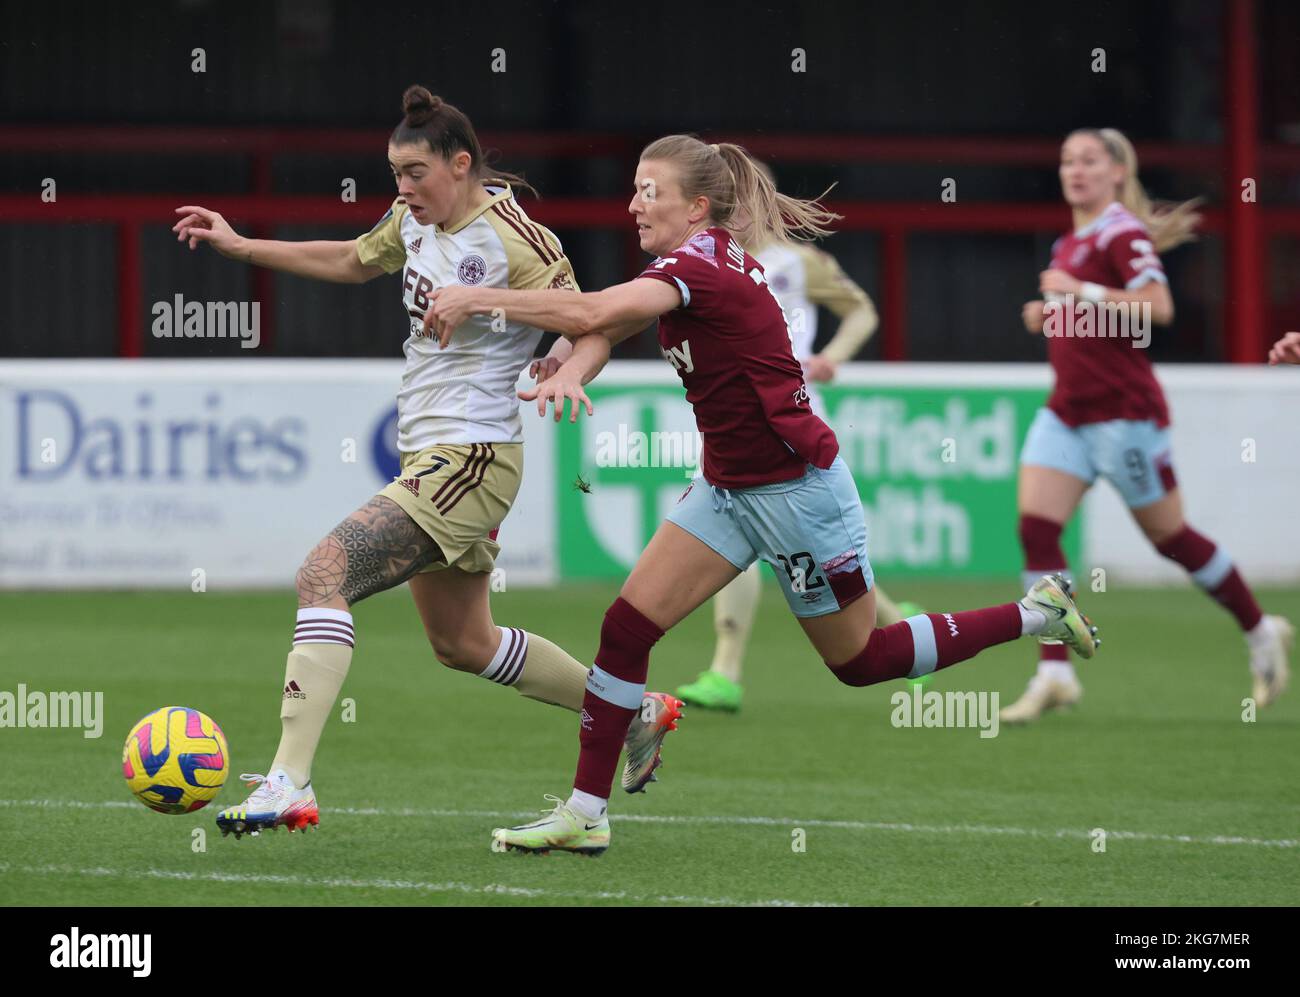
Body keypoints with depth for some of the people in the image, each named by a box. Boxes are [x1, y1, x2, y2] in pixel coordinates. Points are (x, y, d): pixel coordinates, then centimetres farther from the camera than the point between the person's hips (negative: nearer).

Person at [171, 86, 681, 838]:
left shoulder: (513, 241, -16)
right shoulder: (417, 220, 8)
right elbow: (351, 262, 26)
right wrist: (240, 247, 24)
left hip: (471, 459, -10)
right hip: (429, 457, 10)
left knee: (324, 574, -23)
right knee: (462, 644, 21)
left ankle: (289, 786, -28)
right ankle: (638, 714, 38)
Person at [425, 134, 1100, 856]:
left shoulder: (703, 267, -23)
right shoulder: (695, 262, 5)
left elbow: (593, 313, -36)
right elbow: (603, 325, -4)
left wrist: (481, 299, -31)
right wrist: (570, 372, -27)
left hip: (795, 488, -9)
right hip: (727, 489, 9)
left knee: (859, 661, 6)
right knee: (627, 627, -3)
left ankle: (1037, 613, 22)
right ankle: (584, 815, 1)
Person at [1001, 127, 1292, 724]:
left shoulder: (1122, 234, -13)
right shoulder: (1072, 242, 14)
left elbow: (1158, 306, -26)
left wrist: (1081, 292, -25)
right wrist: (1047, 314, 9)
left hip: (1122, 411, -8)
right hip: (1068, 411, 8)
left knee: (1168, 536, 3)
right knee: (1035, 528, -8)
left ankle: (1261, 633, 24)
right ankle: (1054, 673, -10)